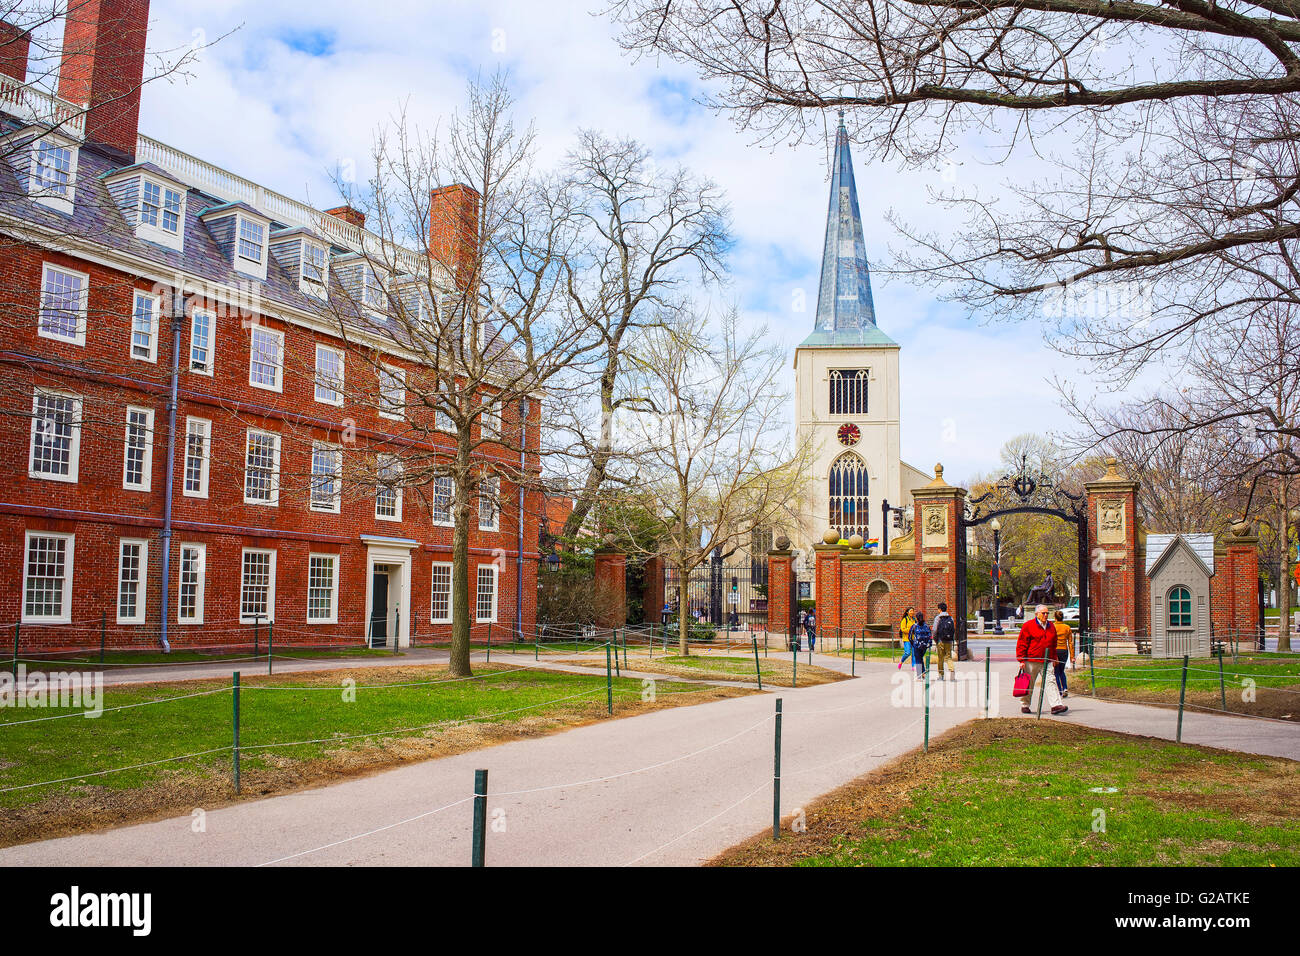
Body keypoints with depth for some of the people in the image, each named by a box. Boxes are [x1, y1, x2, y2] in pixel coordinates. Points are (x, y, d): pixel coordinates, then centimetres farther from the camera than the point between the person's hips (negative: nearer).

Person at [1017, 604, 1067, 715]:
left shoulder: (1051, 626, 13)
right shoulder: (1028, 626, -4)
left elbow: (1053, 644, 24)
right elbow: (1021, 644, -5)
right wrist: (1021, 660, -10)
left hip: (1046, 662, 4)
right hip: (1031, 661, -4)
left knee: (1050, 682, -8)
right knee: (1028, 684, 4)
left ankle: (1055, 705, -13)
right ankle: (1025, 705, 17)